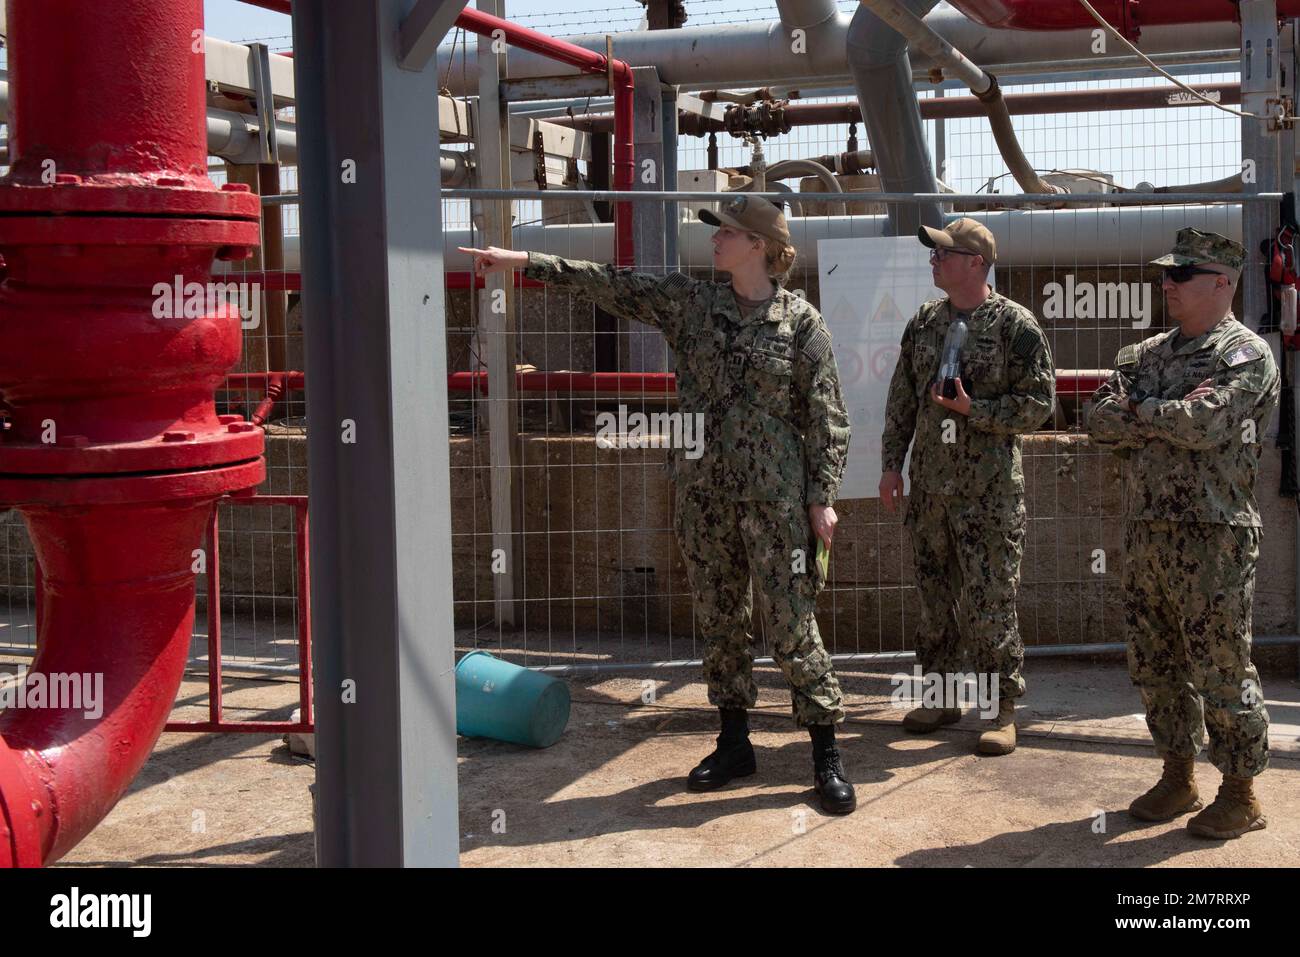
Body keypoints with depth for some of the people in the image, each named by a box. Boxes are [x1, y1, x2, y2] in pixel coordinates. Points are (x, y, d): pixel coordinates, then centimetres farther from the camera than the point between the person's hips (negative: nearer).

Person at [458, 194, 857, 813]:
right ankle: (734, 744, 27)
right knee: (718, 622, 13)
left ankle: (826, 756, 10)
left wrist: (823, 496, -8)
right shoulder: (689, 302, 6)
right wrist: (524, 262, 0)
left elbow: (826, 419, -3)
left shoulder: (801, 321, -5)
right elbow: (608, 284, 4)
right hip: (702, 495, 5)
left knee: (792, 627, -2)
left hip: (775, 500, -5)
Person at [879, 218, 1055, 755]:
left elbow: (1038, 404, -7)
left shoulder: (1015, 324, -7)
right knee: (935, 596, 12)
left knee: (991, 602, -2)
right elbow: (902, 398, 15)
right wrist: (891, 463, 10)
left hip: (989, 490, -6)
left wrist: (973, 410, -17)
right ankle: (940, 696, 25)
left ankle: (1004, 710, 9)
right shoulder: (924, 322, 10)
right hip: (929, 484, 6)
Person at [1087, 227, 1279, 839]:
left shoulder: (1247, 354, -7)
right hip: (1145, 531, 7)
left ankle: (1241, 795, 15)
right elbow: (1100, 421, 1)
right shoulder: (1145, 354, 13)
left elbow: (1204, 423, -22)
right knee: (1155, 667, 14)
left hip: (1212, 537, -7)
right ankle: (1178, 778, 29)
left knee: (1221, 672, 0)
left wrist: (1140, 411, -6)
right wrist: (1173, 416, -12)